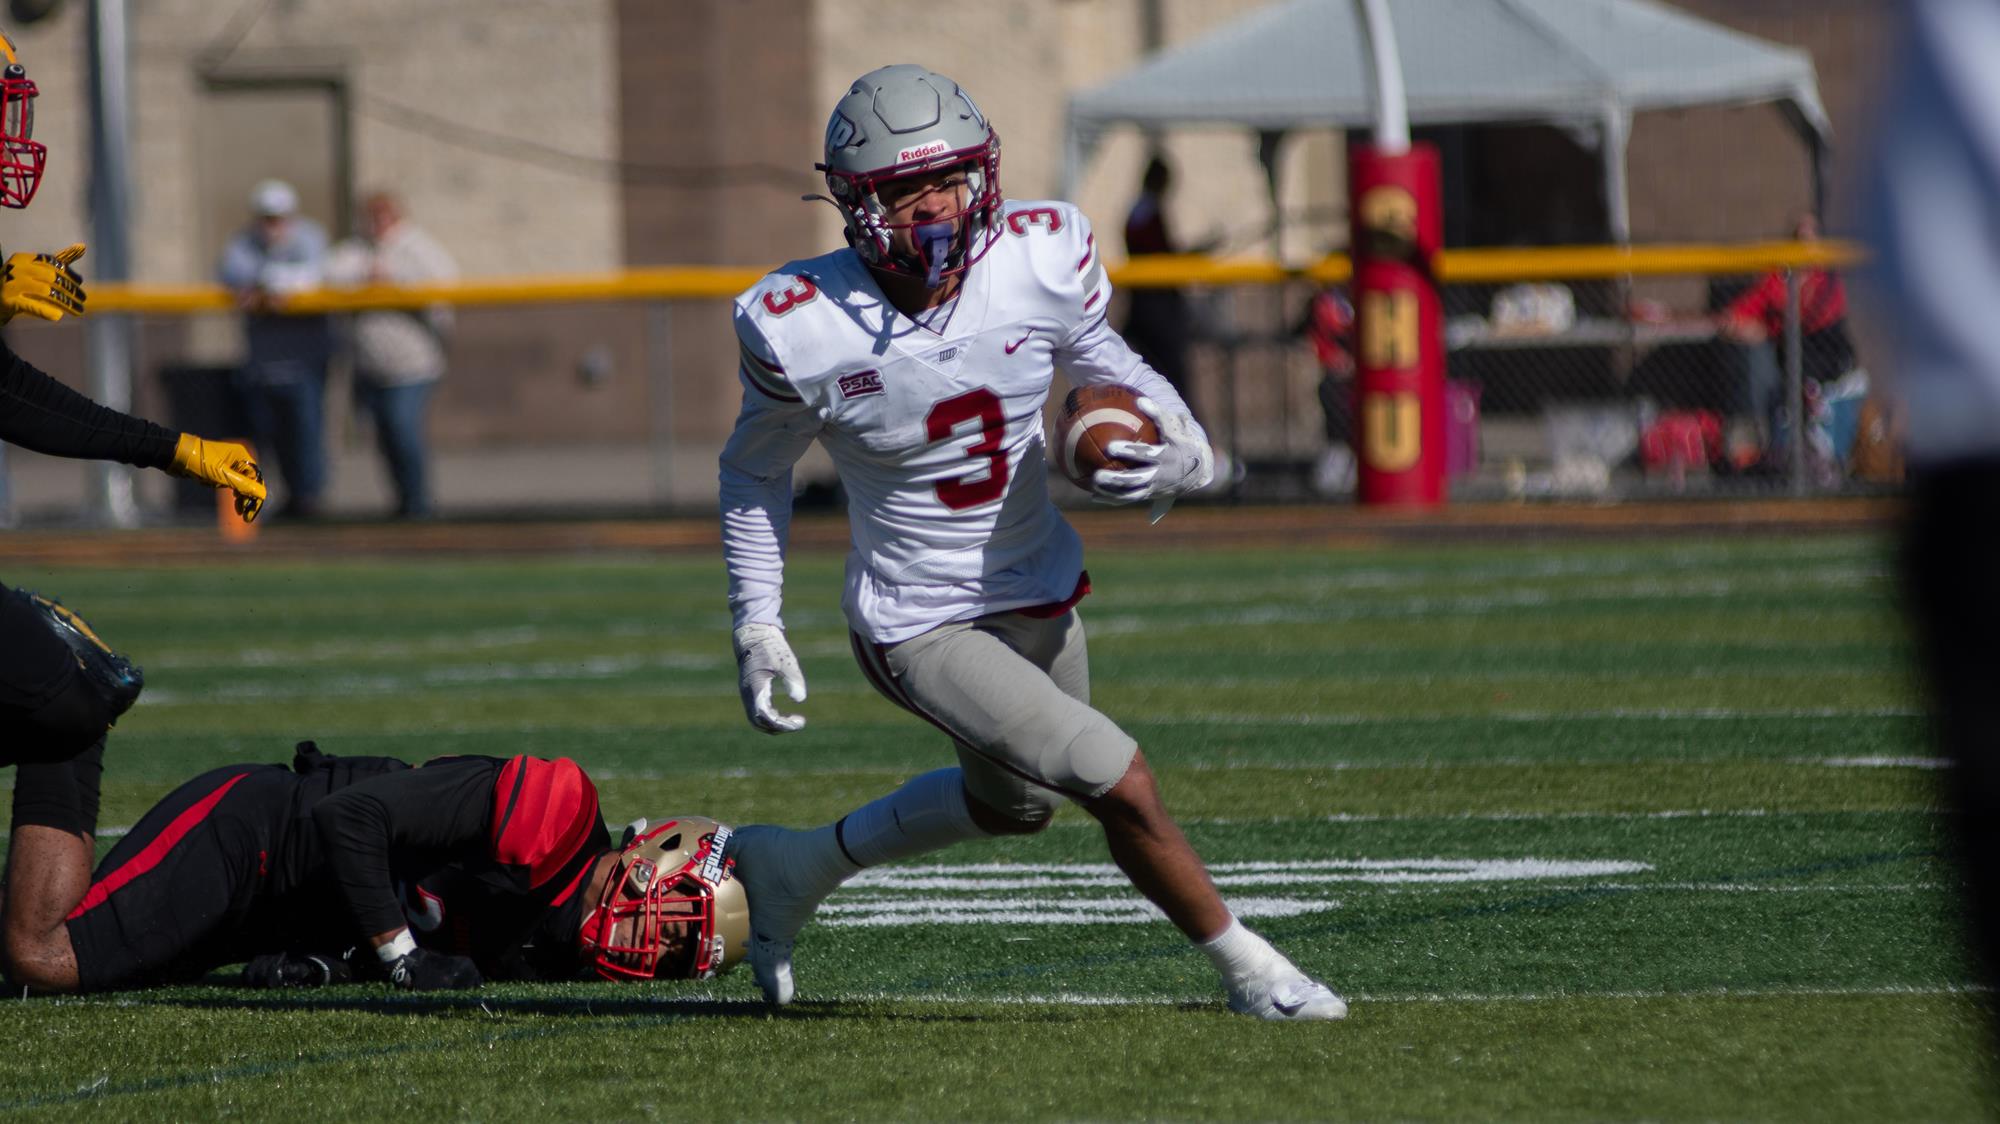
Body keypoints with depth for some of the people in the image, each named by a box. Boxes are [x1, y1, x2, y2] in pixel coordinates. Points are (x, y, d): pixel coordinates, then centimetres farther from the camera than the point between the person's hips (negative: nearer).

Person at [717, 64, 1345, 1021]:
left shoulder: (1041, 261, -16)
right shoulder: (804, 328, -22)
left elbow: (1105, 364, 4)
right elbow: (755, 471, -3)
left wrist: (1183, 450, -17)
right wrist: (756, 630, -5)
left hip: (1041, 595, 6)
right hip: (920, 629, -6)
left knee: (1014, 805, 28)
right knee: (1119, 783, -16)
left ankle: (797, 868, 47)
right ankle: (1245, 970, 6)